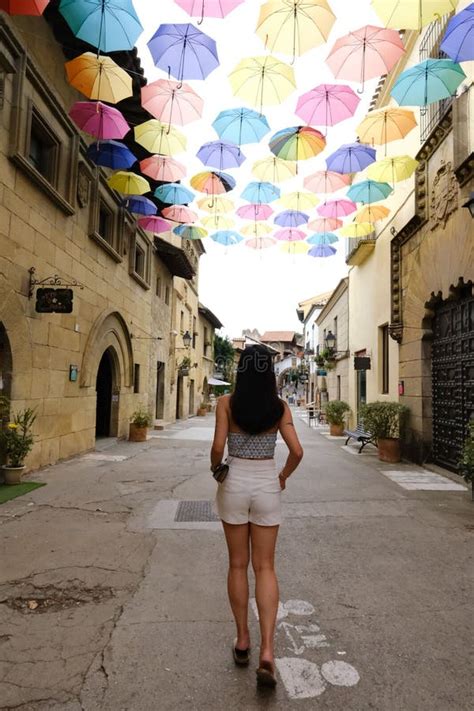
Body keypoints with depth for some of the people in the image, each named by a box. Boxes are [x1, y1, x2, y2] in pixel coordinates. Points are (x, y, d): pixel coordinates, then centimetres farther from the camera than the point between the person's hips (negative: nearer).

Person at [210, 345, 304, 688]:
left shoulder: (227, 403, -8)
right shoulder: (280, 406, -4)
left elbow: (218, 448, -14)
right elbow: (297, 451, -8)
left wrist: (216, 470, 7)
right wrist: (283, 477, 9)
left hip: (234, 483, 0)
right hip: (267, 485, 1)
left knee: (238, 564, 15)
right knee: (265, 568, 11)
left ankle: (243, 640, 28)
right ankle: (267, 652, 4)